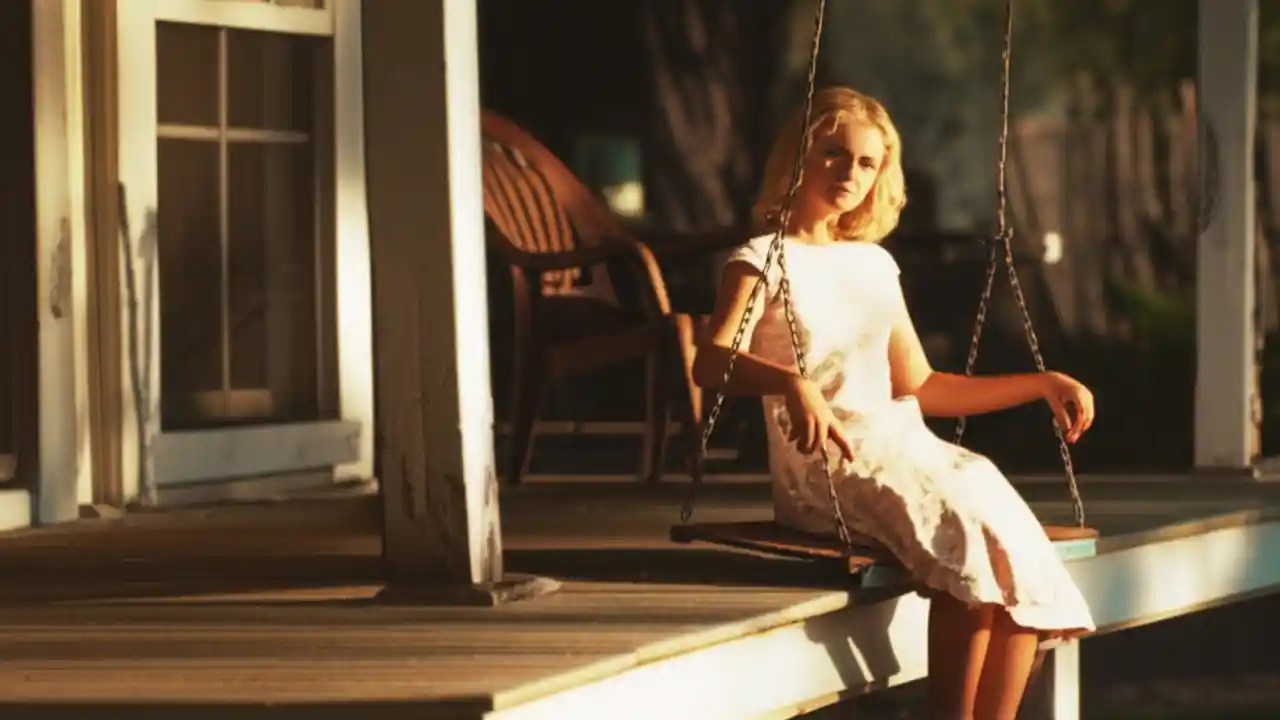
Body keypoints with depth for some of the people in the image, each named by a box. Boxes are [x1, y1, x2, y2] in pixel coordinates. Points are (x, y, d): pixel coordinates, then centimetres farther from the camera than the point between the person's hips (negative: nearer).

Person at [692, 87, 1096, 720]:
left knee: (1015, 548, -21)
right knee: (968, 534, -30)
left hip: (901, 448, 6)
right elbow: (712, 360, -19)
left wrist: (1042, 384, 20)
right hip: (823, 464, -6)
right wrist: (793, 383, -39)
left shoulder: (874, 265, 21)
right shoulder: (763, 261, 1)